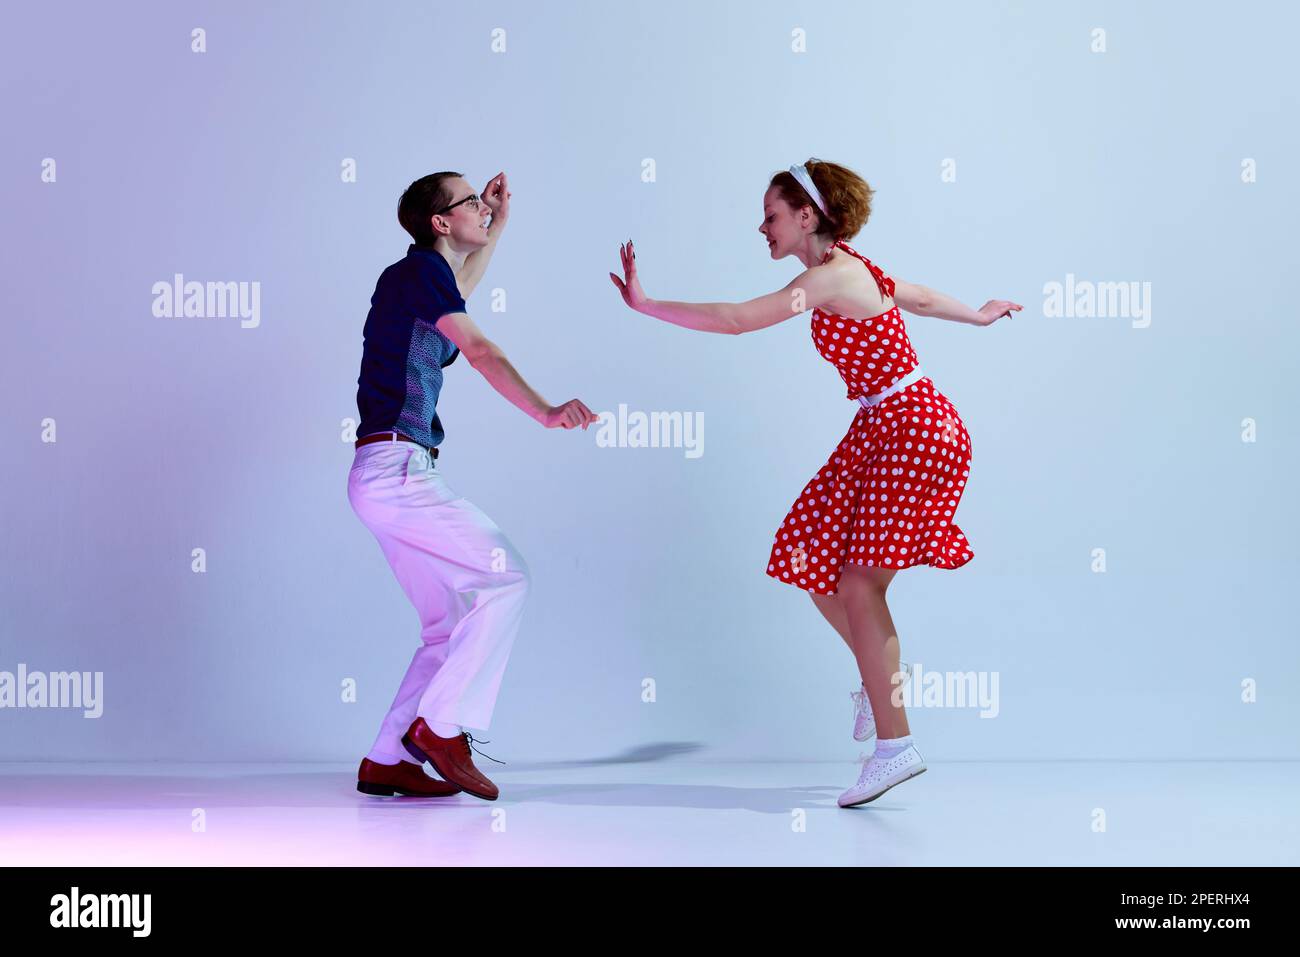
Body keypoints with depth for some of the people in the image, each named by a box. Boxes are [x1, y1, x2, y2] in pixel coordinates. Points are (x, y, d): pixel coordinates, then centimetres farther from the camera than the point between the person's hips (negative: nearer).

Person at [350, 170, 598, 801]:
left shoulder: (424, 276, 21)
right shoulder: (420, 269, -7)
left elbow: (458, 290, 48)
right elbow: (480, 352, -22)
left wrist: (498, 224, 45)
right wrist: (546, 412, -34)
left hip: (394, 475, 10)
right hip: (396, 468, -10)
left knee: (452, 624, 8)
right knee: (504, 577, -11)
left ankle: (386, 762, 7)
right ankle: (441, 726, -11)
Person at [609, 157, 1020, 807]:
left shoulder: (832, 278, -19)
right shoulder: (846, 269, 10)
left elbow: (735, 320, -26)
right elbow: (917, 297, 27)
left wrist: (645, 303, -21)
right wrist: (977, 316, 45)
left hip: (916, 433, -10)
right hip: (880, 431, 10)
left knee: (861, 583, -12)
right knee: (815, 564, 10)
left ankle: (893, 746, -10)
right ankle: (883, 676, 29)